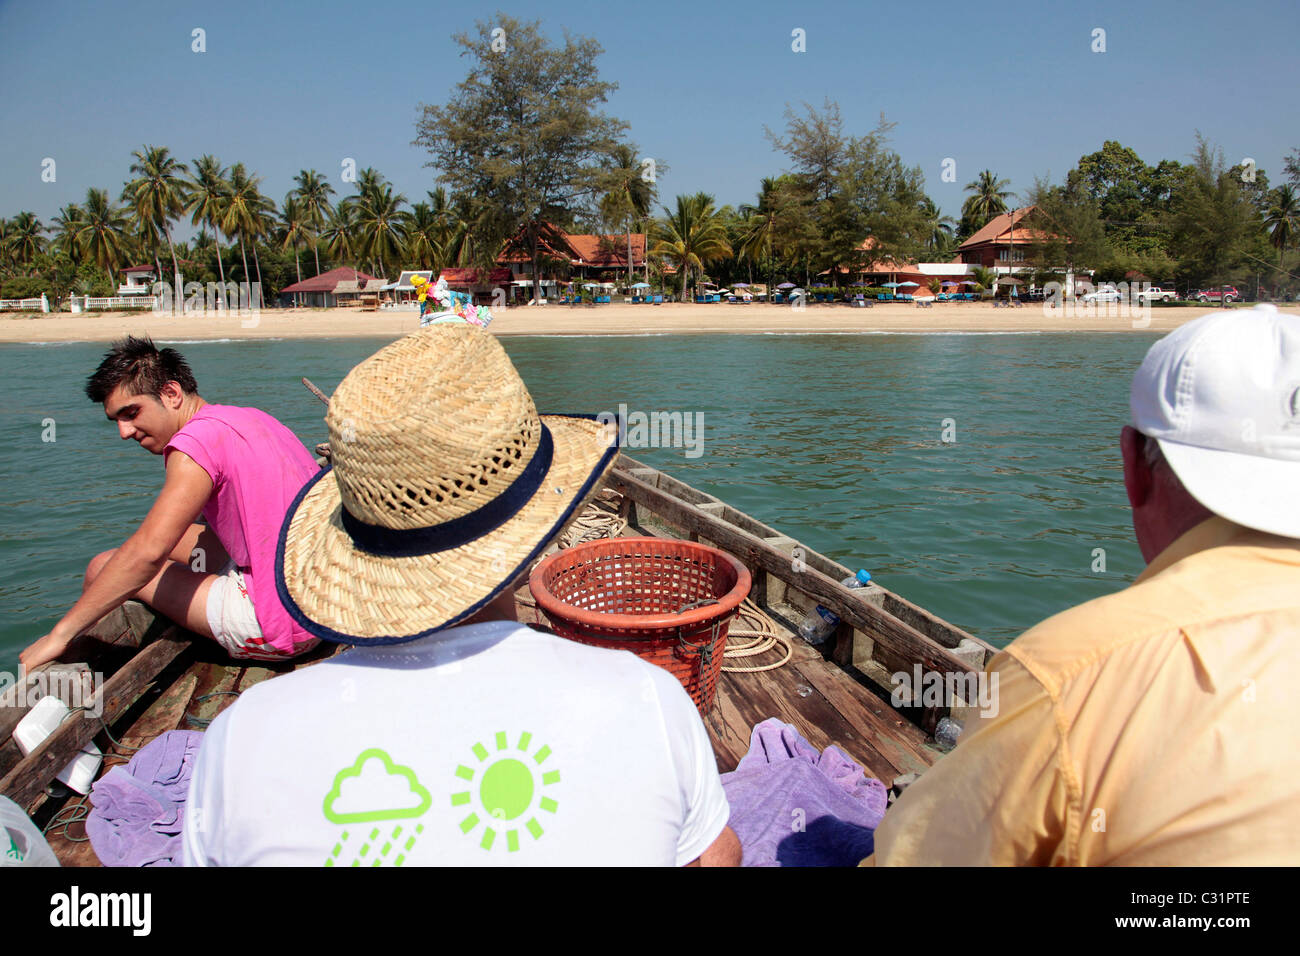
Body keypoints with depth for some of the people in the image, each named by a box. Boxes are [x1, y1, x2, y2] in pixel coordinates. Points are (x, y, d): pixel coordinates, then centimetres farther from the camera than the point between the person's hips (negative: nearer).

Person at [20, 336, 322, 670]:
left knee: (103, 566, 5)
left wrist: (60, 634, -12)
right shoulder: (250, 417, 14)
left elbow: (147, 553, -19)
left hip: (277, 631, -9)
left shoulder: (198, 439, -13)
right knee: (171, 538, 27)